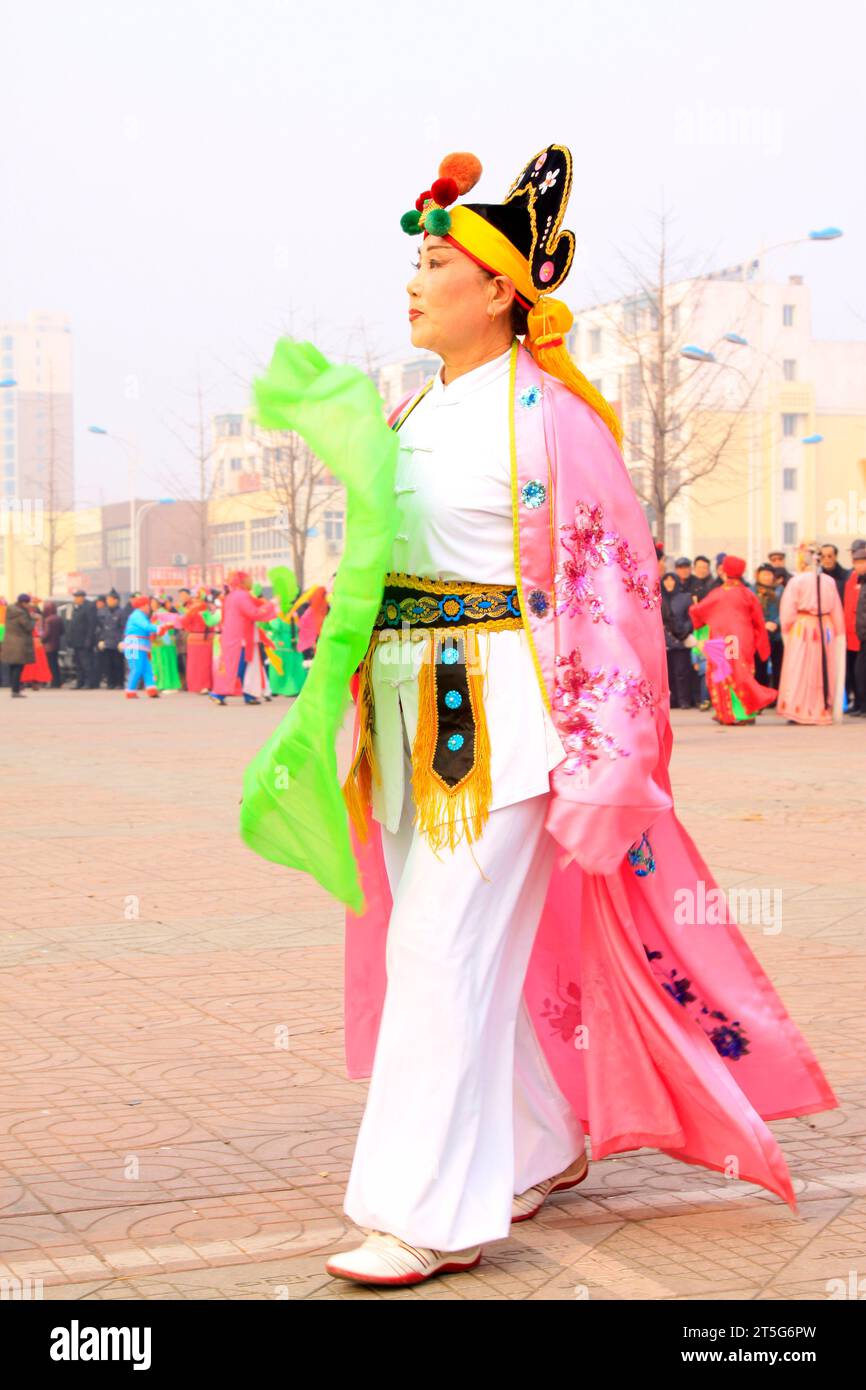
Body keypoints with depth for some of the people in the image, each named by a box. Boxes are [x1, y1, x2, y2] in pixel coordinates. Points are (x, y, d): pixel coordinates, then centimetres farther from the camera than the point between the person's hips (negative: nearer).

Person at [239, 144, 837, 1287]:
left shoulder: (546, 415, -9)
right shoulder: (407, 412, 13)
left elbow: (608, 583, -10)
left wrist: (595, 758, -13)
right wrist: (348, 703, 15)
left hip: (502, 710, -8)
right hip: (409, 710, 8)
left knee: (447, 948, -8)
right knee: (436, 943, 13)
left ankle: (434, 1214, 1)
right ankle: (544, 1146, 31)